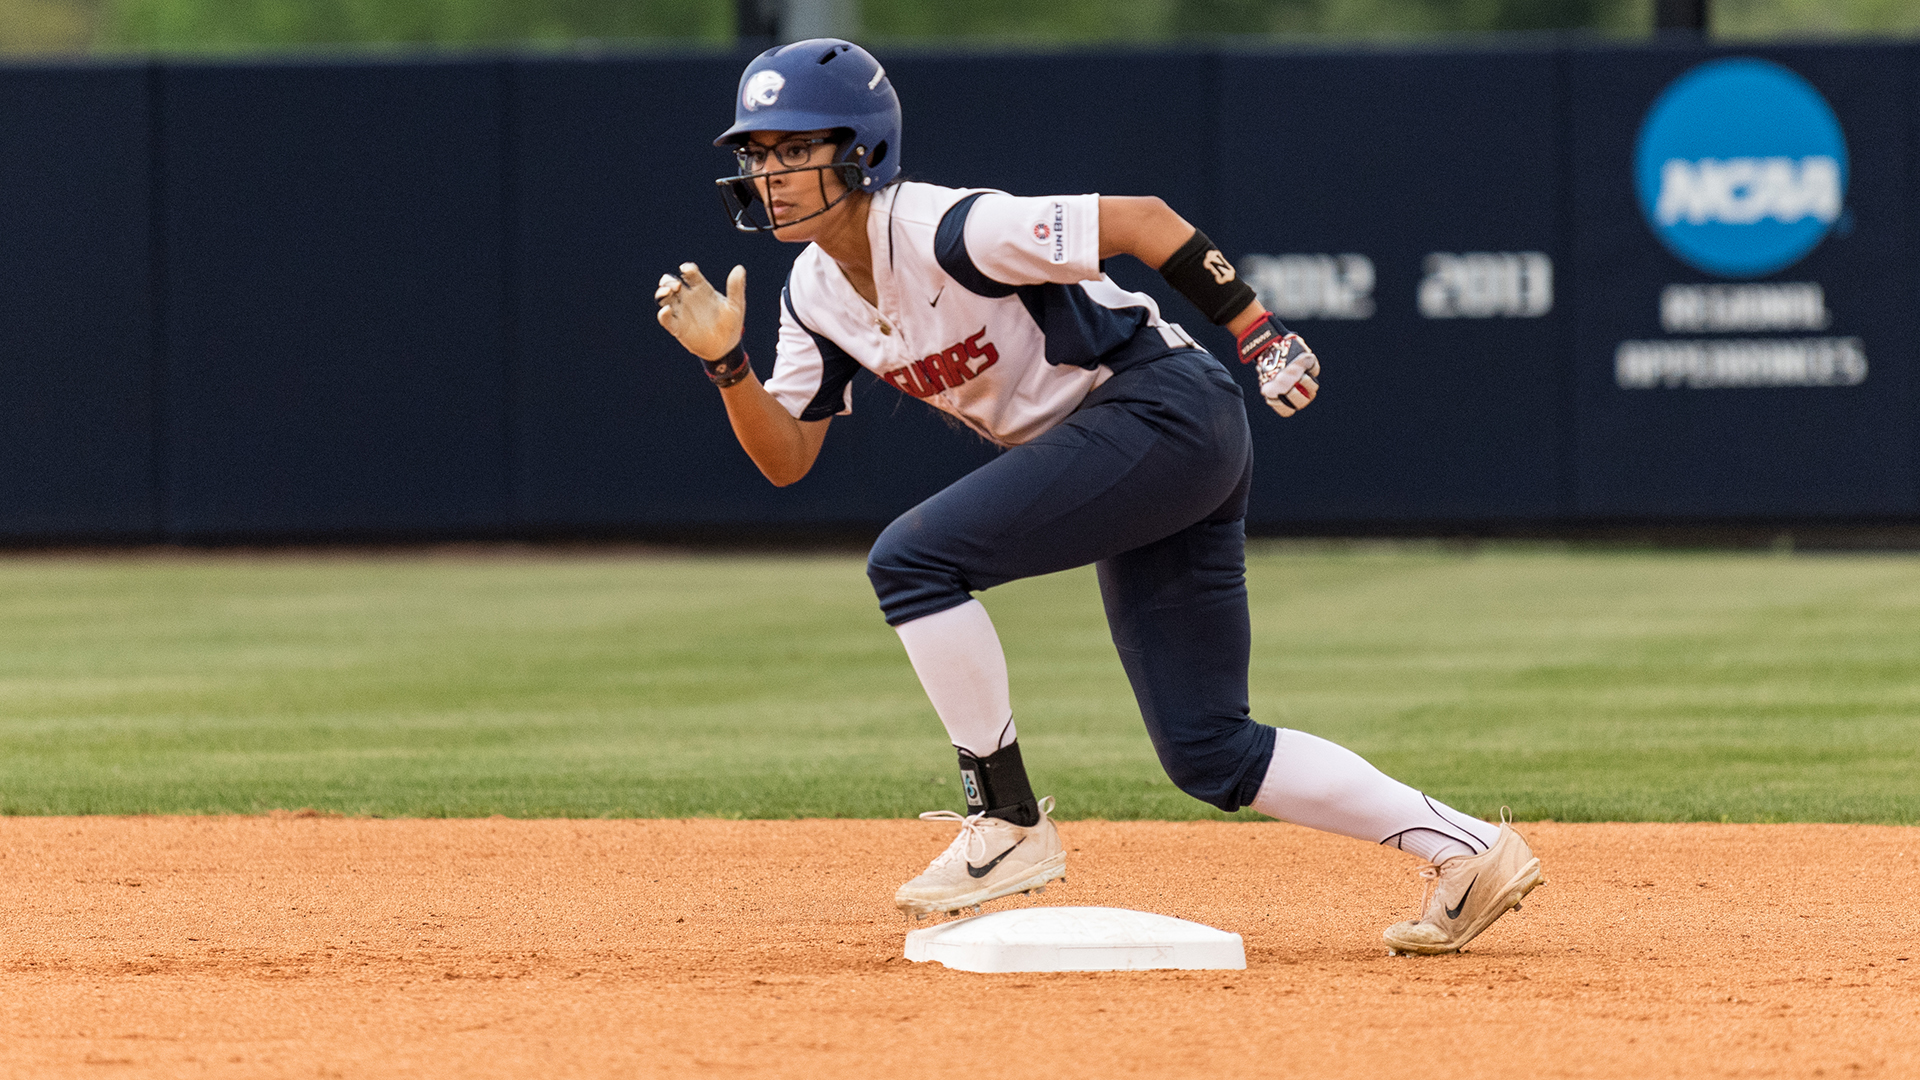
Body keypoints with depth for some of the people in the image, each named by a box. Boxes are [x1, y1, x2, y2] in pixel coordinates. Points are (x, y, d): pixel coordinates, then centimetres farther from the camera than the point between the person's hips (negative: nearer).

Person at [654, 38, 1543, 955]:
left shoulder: (950, 233, -20)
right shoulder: (817, 294, 6)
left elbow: (1142, 220, -18)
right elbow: (786, 459, 9)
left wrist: (1261, 335, -17)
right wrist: (724, 360, -7)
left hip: (1165, 407, -9)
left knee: (913, 559, -20)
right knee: (1206, 753, 7)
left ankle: (1009, 828, -12)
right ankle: (1466, 851, 12)